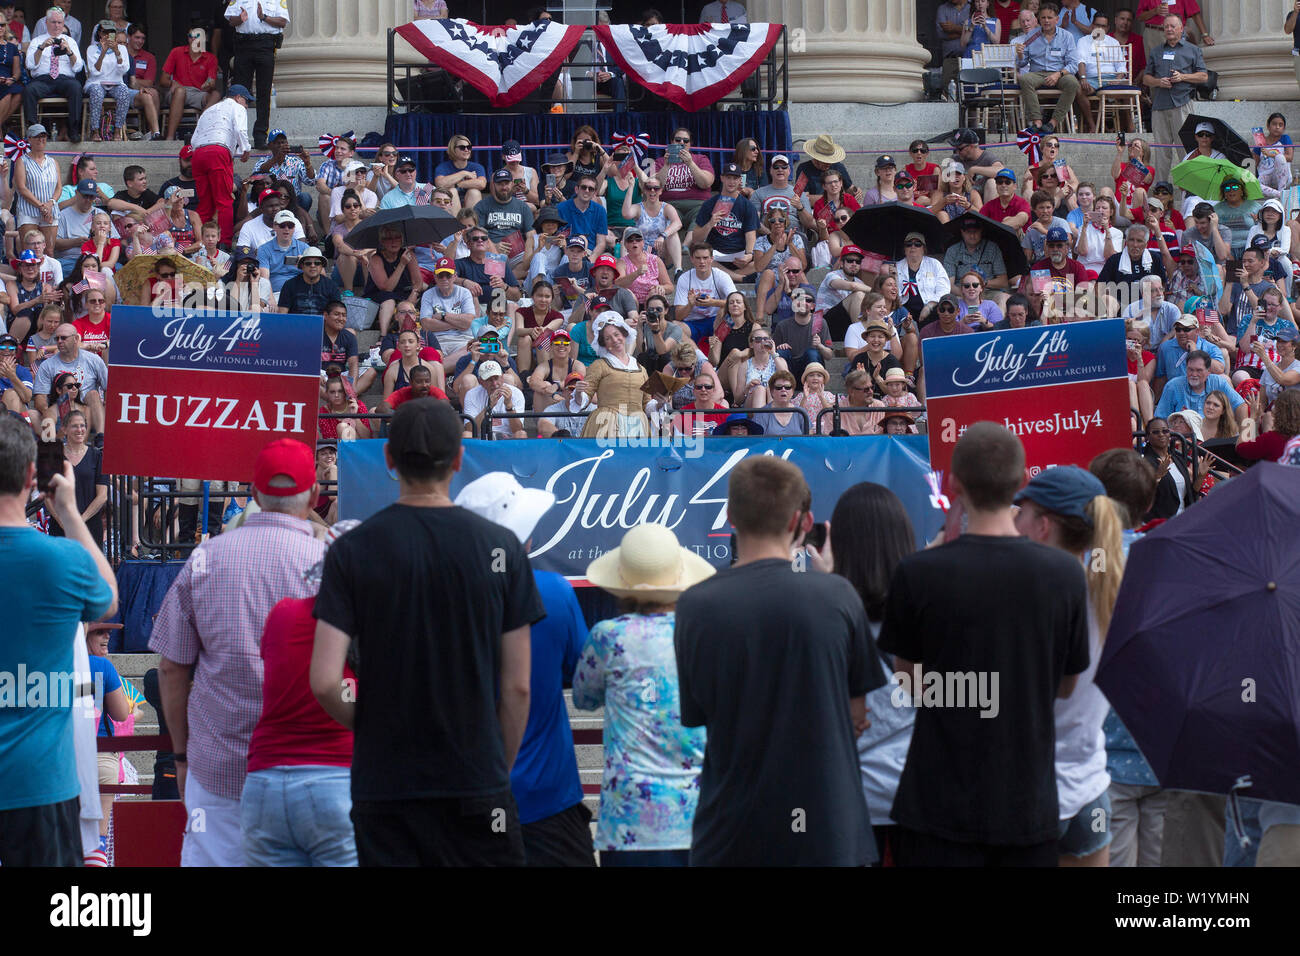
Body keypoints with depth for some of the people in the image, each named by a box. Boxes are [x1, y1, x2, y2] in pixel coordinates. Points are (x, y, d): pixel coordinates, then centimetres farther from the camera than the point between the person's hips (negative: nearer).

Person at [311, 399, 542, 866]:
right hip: (476, 783, 0)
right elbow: (517, 687, -1)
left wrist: (363, 725, 10)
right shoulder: (501, 547, -2)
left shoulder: (353, 549, -3)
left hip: (383, 787, 0)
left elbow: (324, 681, -10)